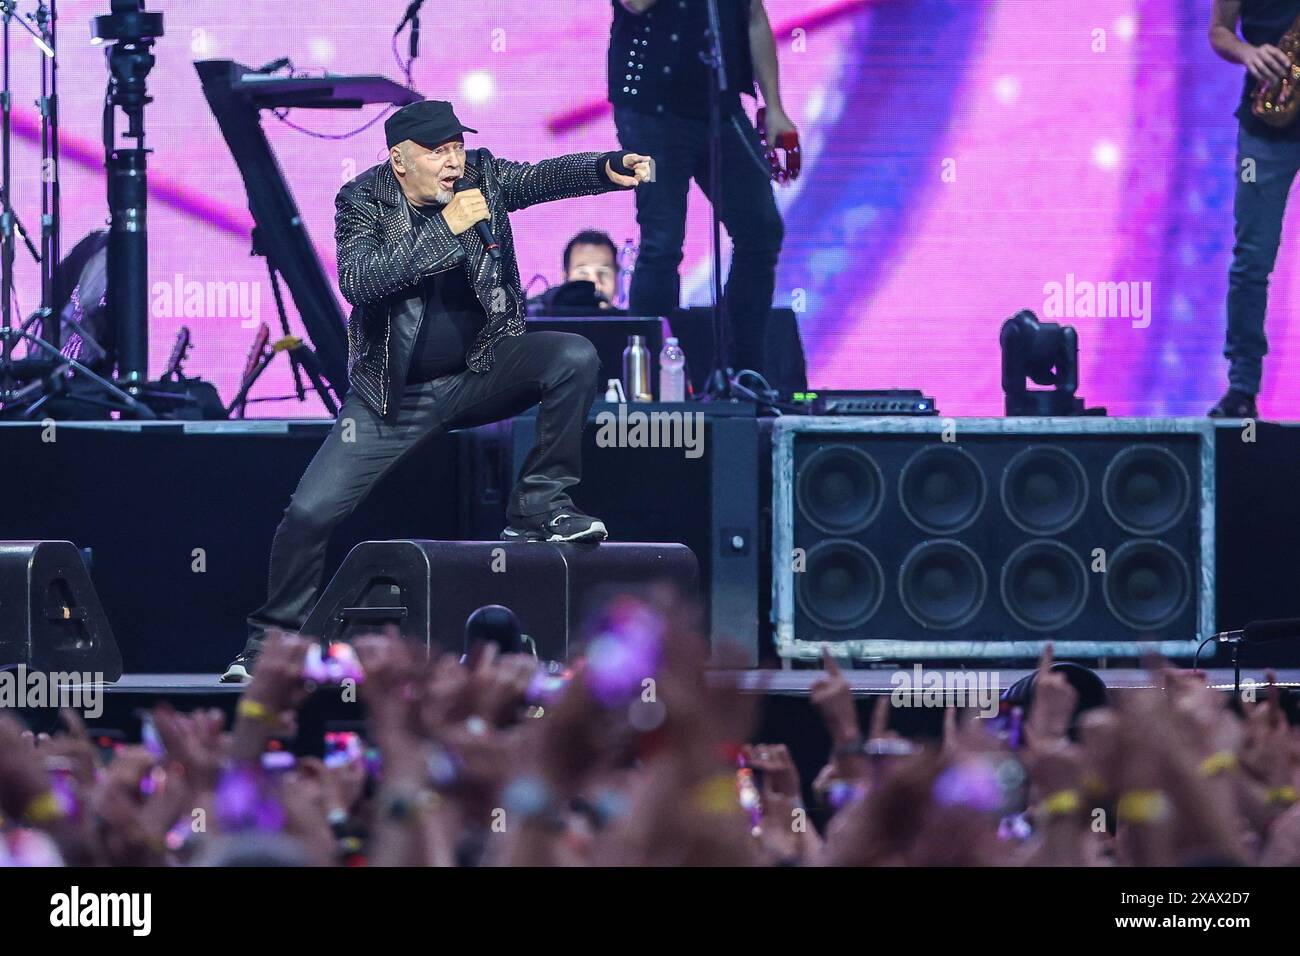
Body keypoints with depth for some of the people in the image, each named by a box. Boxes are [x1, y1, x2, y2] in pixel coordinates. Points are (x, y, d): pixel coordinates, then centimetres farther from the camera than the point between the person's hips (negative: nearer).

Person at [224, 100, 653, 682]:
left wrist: (610, 169, -38)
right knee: (308, 513, -9)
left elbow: (545, 177, -18)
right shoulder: (361, 201, -11)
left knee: (574, 358, -24)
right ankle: (271, 639, 11)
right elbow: (358, 282, -27)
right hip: (393, 394, -2)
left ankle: (540, 504, -13)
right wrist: (445, 228, -33)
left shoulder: (481, 176, -4)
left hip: (479, 373, 2)